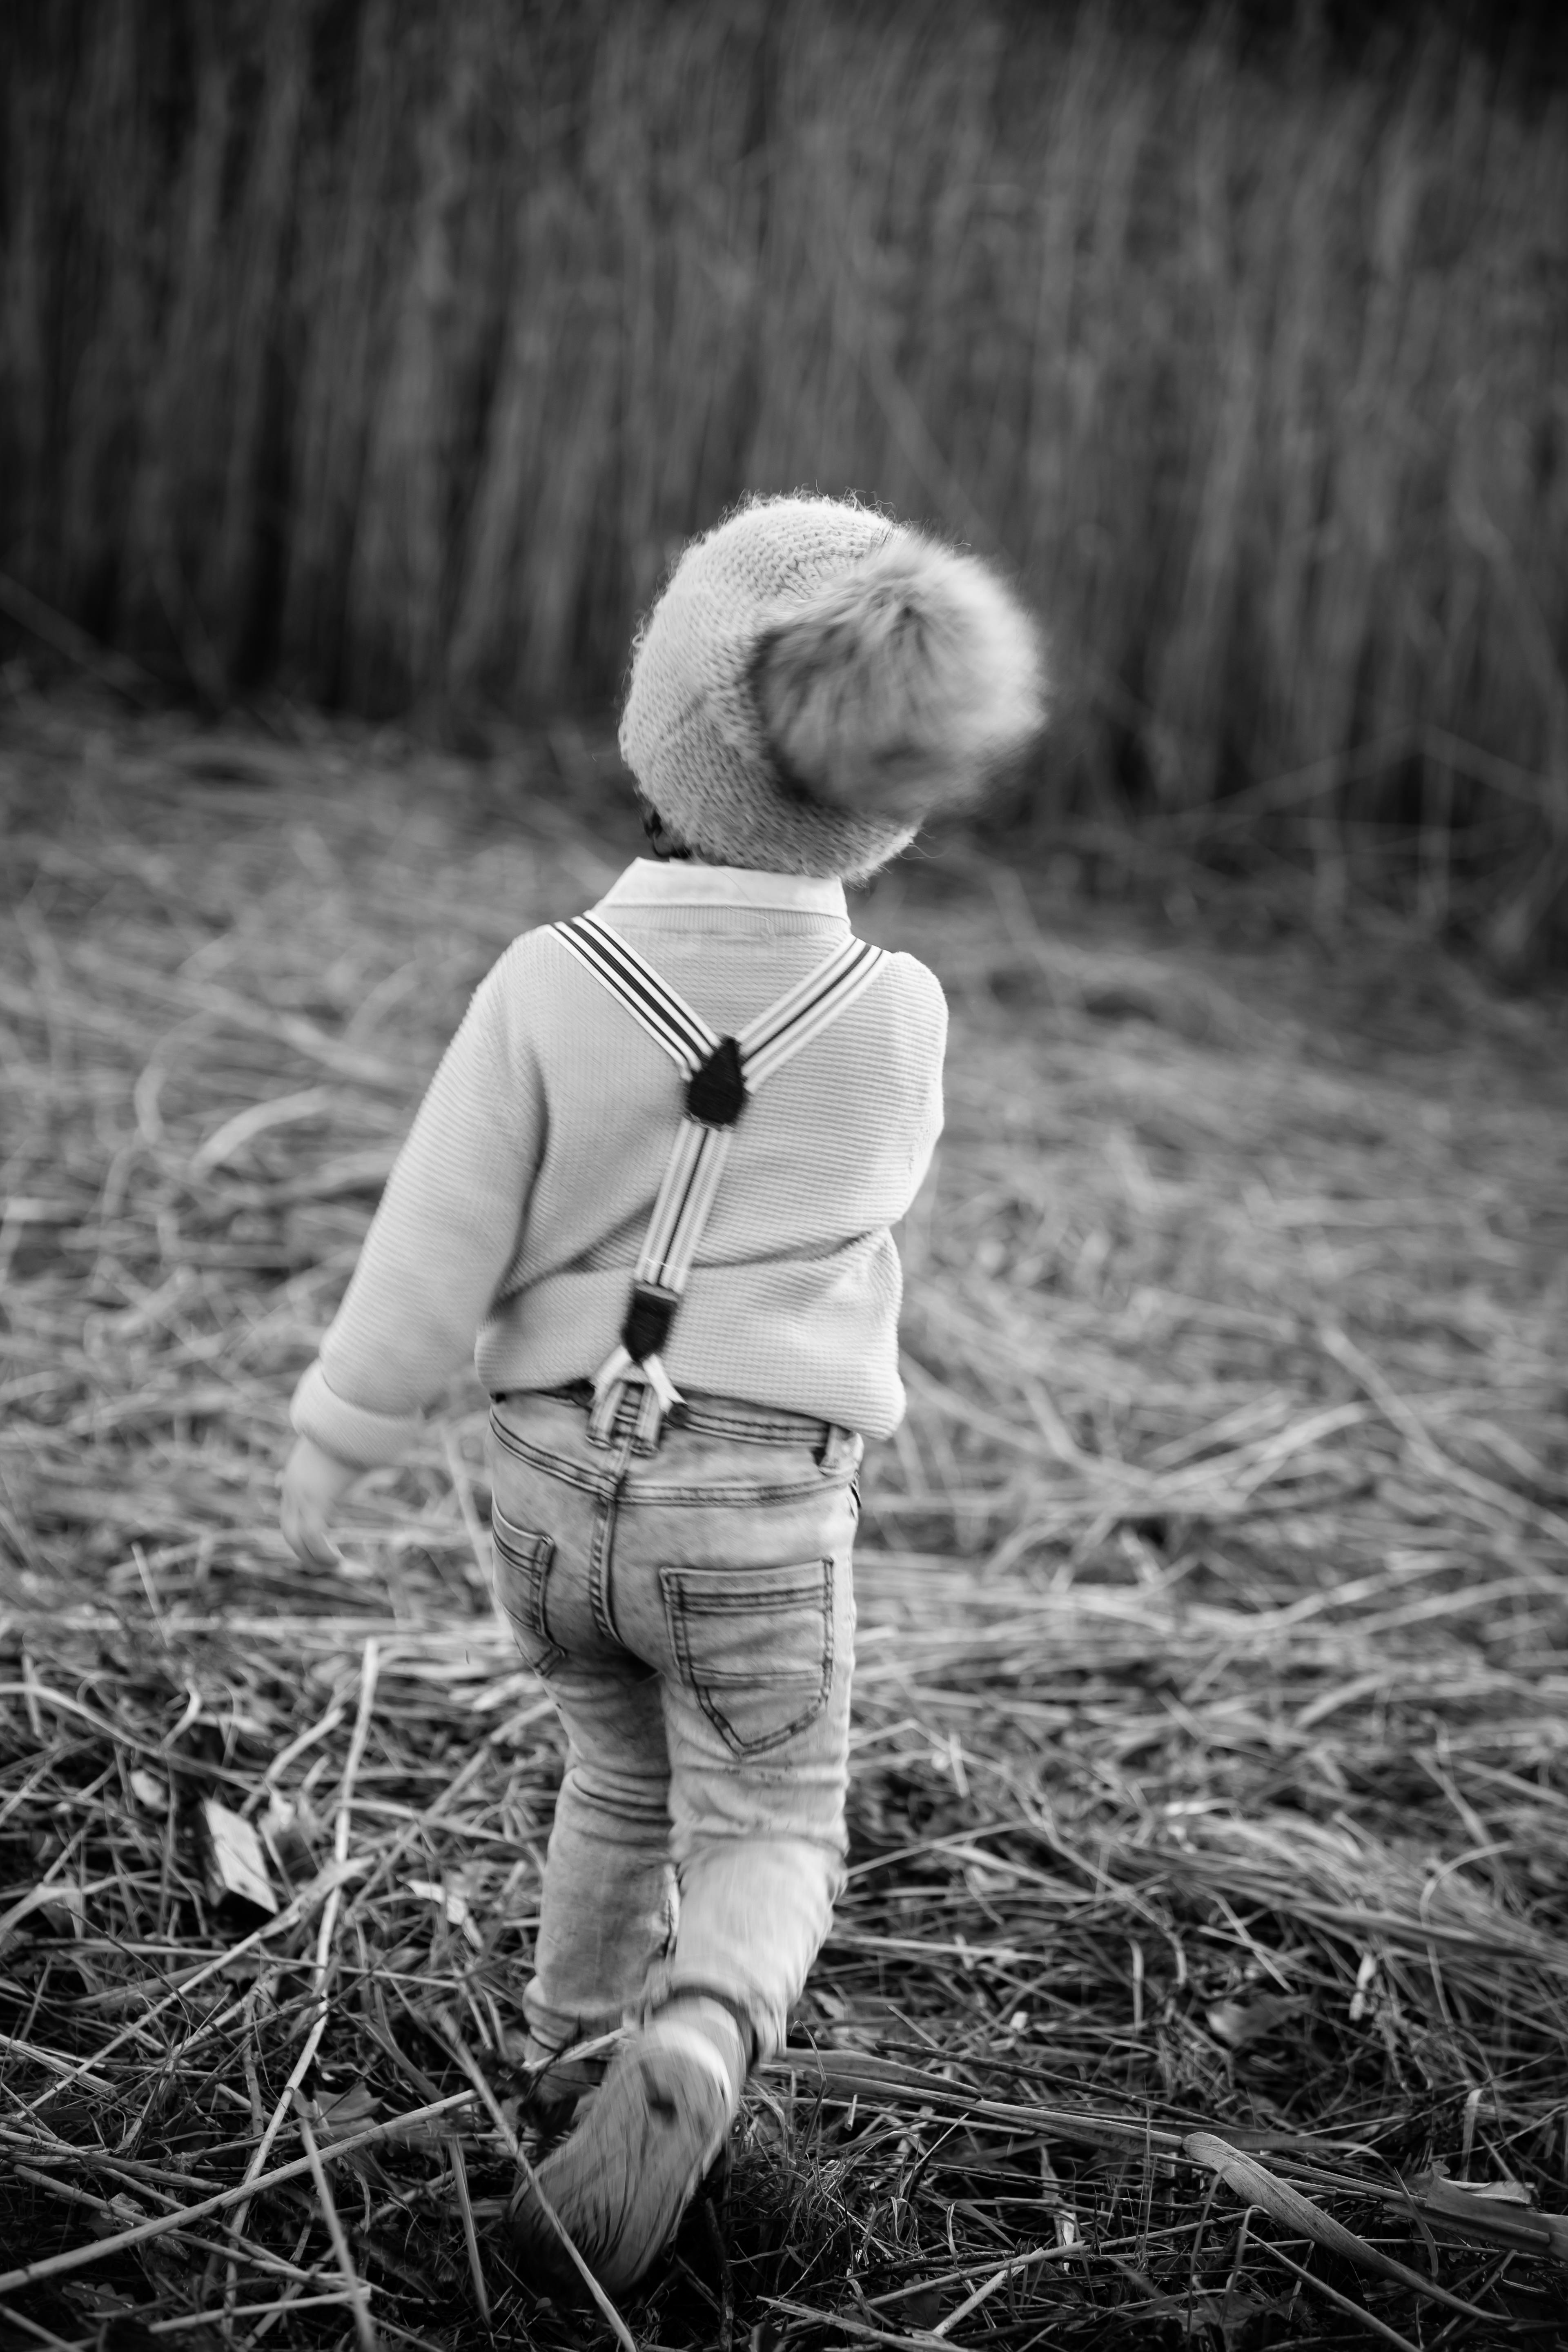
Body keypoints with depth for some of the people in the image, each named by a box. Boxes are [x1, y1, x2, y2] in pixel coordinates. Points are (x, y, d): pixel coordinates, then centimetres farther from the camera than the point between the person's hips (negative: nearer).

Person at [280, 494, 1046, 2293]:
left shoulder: (552, 985, -15)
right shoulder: (893, 1013, -11)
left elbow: (437, 1250, -12)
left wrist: (332, 1444, 1)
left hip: (558, 1475, 2)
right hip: (763, 1497, -2)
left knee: (626, 1771, 26)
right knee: (764, 1832, 10)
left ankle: (573, 2040, 44)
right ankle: (689, 2058, -19)